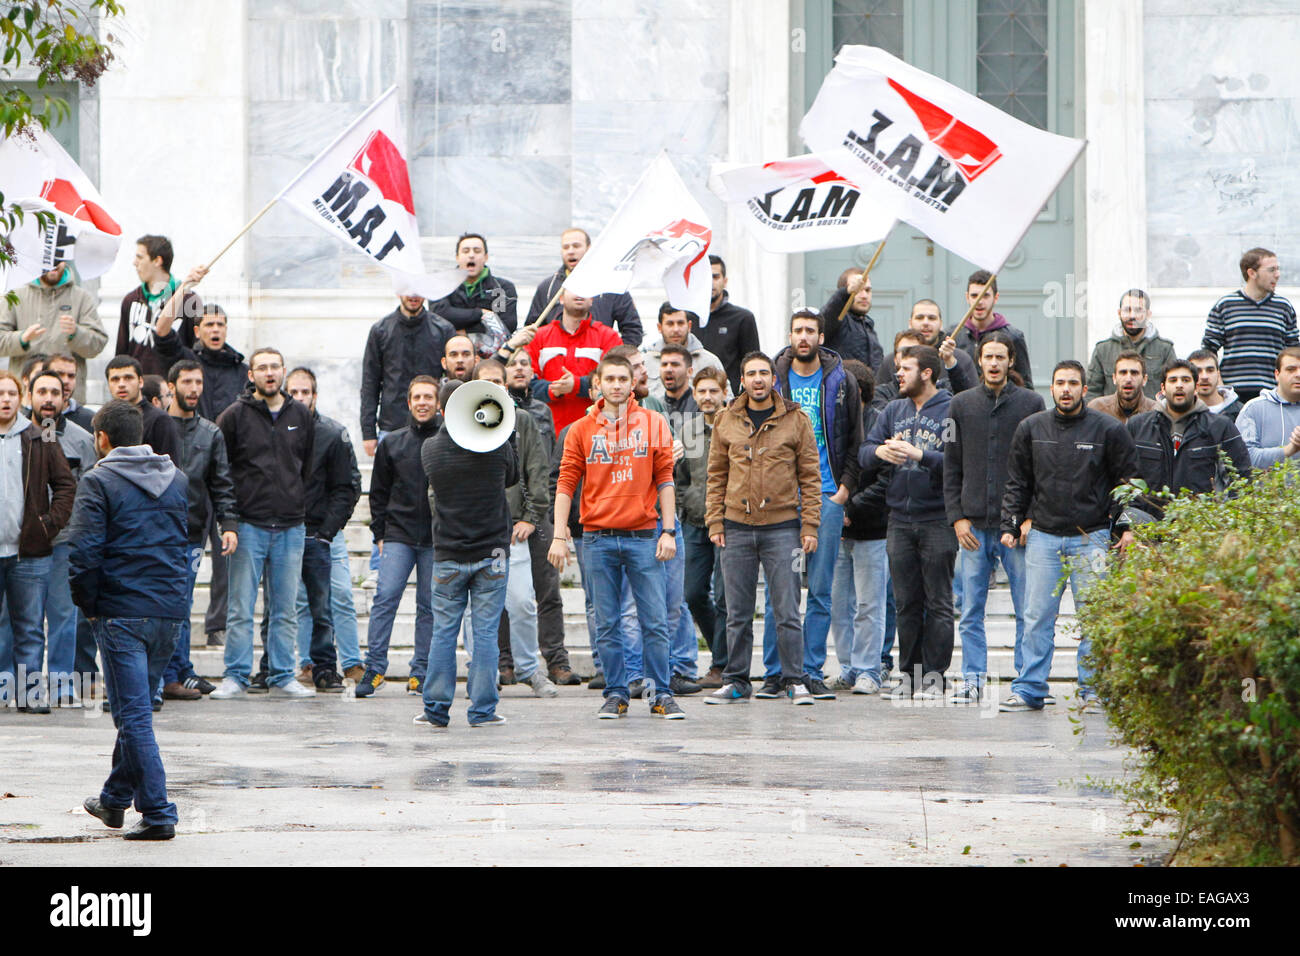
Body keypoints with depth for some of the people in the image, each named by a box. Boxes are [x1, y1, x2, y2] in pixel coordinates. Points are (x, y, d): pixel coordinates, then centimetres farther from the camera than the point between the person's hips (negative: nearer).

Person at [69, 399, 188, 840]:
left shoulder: (98, 481, -8)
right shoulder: (176, 479, 11)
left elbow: (84, 552, -14)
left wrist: (87, 604, -1)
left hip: (121, 613, -6)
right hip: (172, 610, 6)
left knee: (134, 714, -3)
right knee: (137, 707, 19)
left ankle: (158, 813, -8)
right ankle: (115, 799, 31)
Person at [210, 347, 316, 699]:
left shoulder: (301, 415, 9)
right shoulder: (235, 416, -2)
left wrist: (297, 504, 13)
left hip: (290, 526, 3)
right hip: (248, 524, -3)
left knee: (285, 610, 6)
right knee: (241, 608, -3)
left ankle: (283, 678, 11)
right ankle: (236, 677, 2)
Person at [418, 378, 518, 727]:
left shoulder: (431, 449, -4)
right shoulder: (496, 444, -8)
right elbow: (512, 476, 11)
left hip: (448, 556, 1)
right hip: (492, 552, -1)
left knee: (443, 632, 7)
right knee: (485, 633, 2)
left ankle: (436, 709, 9)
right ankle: (482, 709, 2)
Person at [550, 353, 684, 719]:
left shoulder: (653, 424, 5)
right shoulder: (581, 430, 6)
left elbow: (664, 479, 5)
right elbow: (566, 484, 4)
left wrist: (668, 531, -2)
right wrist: (559, 536, -3)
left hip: (643, 537, -1)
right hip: (598, 538, 1)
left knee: (655, 621, -2)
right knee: (606, 624, 4)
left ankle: (661, 694, 5)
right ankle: (615, 694, 11)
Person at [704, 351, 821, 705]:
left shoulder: (795, 420, 2)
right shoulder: (726, 421, 7)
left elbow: (810, 477, 2)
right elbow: (717, 477, 11)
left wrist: (809, 526, -4)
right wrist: (714, 522, 3)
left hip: (781, 526, -2)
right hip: (737, 527, 2)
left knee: (786, 610, -2)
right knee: (738, 612, 6)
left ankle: (794, 680, 5)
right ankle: (735, 682, 13)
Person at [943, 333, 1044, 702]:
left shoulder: (1030, 403, 4)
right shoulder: (961, 405, 10)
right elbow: (951, 467, 11)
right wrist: (957, 516, 1)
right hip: (974, 525, 2)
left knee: (1027, 609, -1)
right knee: (971, 611, 3)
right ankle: (972, 679, 8)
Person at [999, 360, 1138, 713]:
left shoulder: (1109, 430, 1)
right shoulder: (1030, 429, 8)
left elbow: (1127, 482, 6)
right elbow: (1017, 483, 15)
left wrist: (1126, 527, -2)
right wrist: (1011, 525, 8)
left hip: (1091, 539, -2)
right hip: (1043, 536, 2)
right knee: (1037, 617, 1)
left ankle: (1093, 690, 6)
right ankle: (1029, 690, 5)